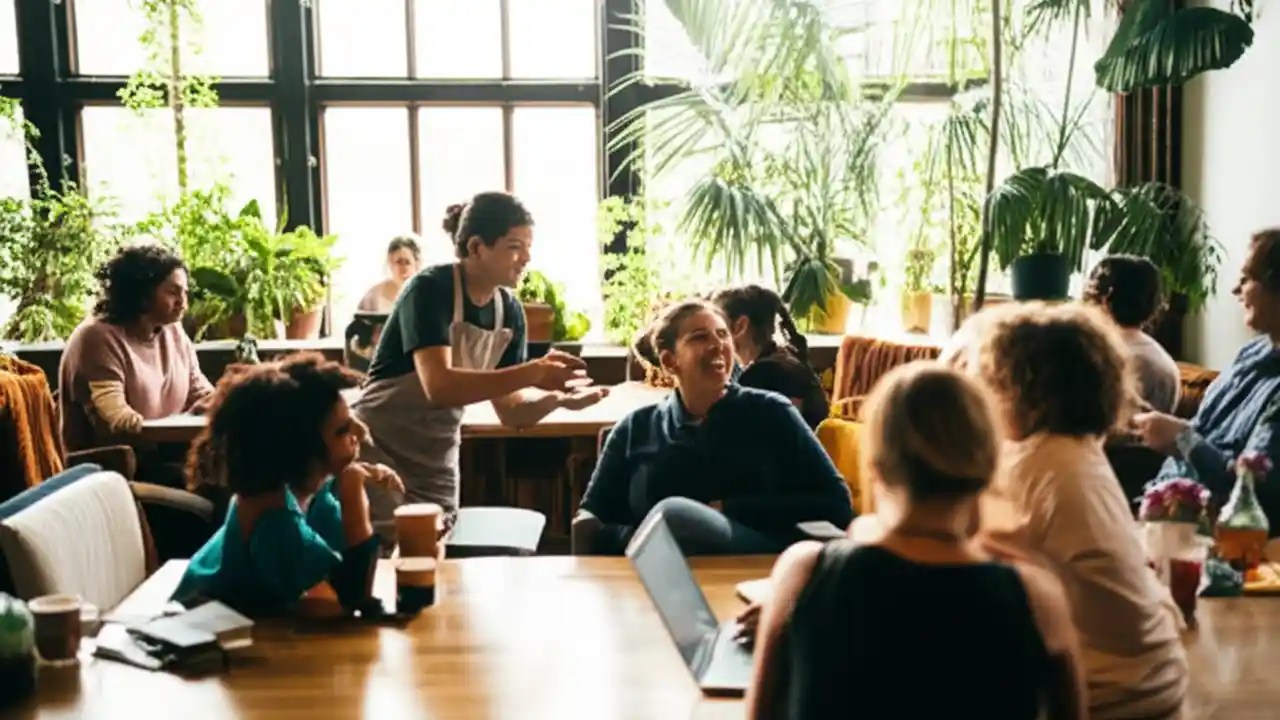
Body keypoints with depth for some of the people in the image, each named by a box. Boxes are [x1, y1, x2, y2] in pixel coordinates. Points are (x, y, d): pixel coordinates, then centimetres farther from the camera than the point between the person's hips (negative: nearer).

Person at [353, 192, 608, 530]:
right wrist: (534, 371, -37)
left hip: (437, 469, 6)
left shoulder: (509, 311, 0)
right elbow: (439, 387, -34)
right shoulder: (430, 290, -19)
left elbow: (509, 411, 1)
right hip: (381, 457, -6)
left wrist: (557, 397, -18)